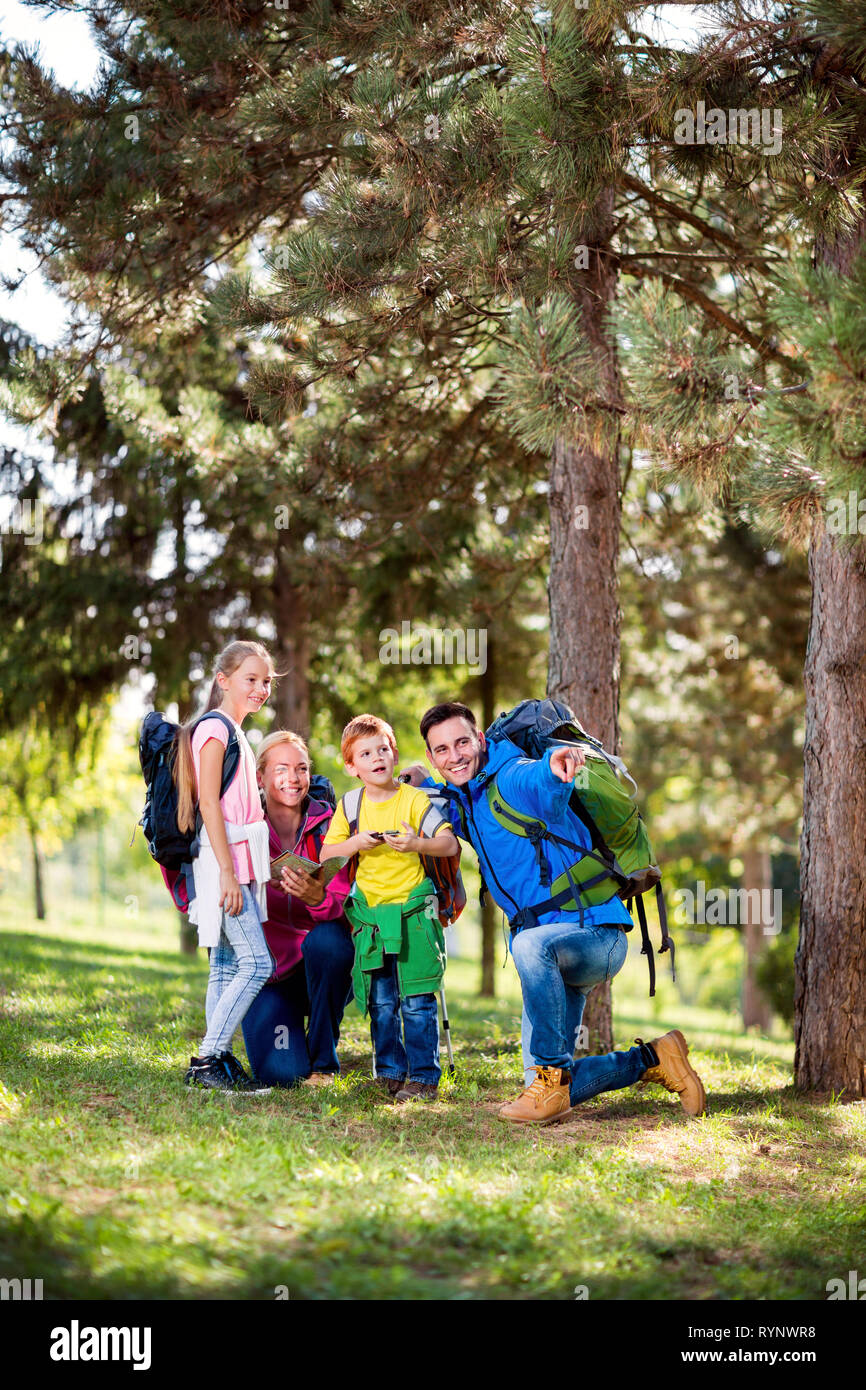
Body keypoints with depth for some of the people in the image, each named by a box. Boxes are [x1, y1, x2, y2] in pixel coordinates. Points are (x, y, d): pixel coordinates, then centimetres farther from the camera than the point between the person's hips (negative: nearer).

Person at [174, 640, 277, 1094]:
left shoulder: (235, 732, 19)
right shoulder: (214, 728, -9)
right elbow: (209, 804, -16)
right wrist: (227, 873, -21)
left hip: (240, 861, 9)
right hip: (224, 859, -9)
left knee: (227, 965, 8)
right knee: (257, 963, -12)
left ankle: (219, 1062, 10)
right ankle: (206, 1060, -10)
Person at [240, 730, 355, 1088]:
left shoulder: (326, 825, -3)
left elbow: (343, 907, -14)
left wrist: (317, 898, -37)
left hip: (322, 968, 1)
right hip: (269, 972, -1)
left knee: (326, 939, -34)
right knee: (281, 1074, -22)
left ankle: (323, 1061, -12)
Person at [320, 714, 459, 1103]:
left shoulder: (414, 800, -4)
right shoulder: (350, 806, 6)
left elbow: (450, 844, -8)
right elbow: (326, 855, 6)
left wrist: (417, 843, -24)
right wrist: (356, 843, -11)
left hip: (413, 914, -3)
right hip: (370, 917, 3)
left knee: (416, 1003, -4)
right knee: (381, 1004, 7)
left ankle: (424, 1078, 3)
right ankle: (389, 1073, 19)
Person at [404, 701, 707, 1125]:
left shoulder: (511, 778, -15)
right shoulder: (463, 800, 11)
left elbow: (544, 785, -41)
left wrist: (555, 764, -65)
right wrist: (424, 786, 17)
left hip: (597, 933, -9)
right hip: (553, 960, 9)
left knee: (532, 944, -42)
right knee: (547, 1092, 5)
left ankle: (553, 1072, -29)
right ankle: (650, 1059, 26)